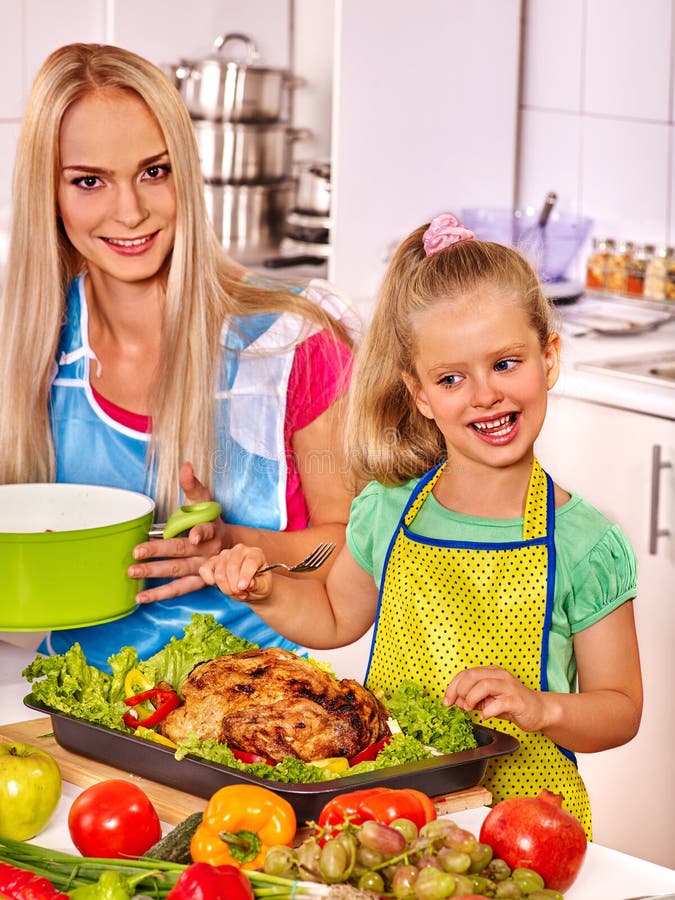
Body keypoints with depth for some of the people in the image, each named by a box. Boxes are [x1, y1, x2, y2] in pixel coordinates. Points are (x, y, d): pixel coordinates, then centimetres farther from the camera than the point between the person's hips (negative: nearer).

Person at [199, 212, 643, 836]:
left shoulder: (585, 545, -5)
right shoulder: (388, 511, 6)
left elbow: (620, 709, 1)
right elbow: (337, 617, 25)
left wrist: (540, 709, -17)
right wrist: (267, 593, 7)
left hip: (518, 806, -4)